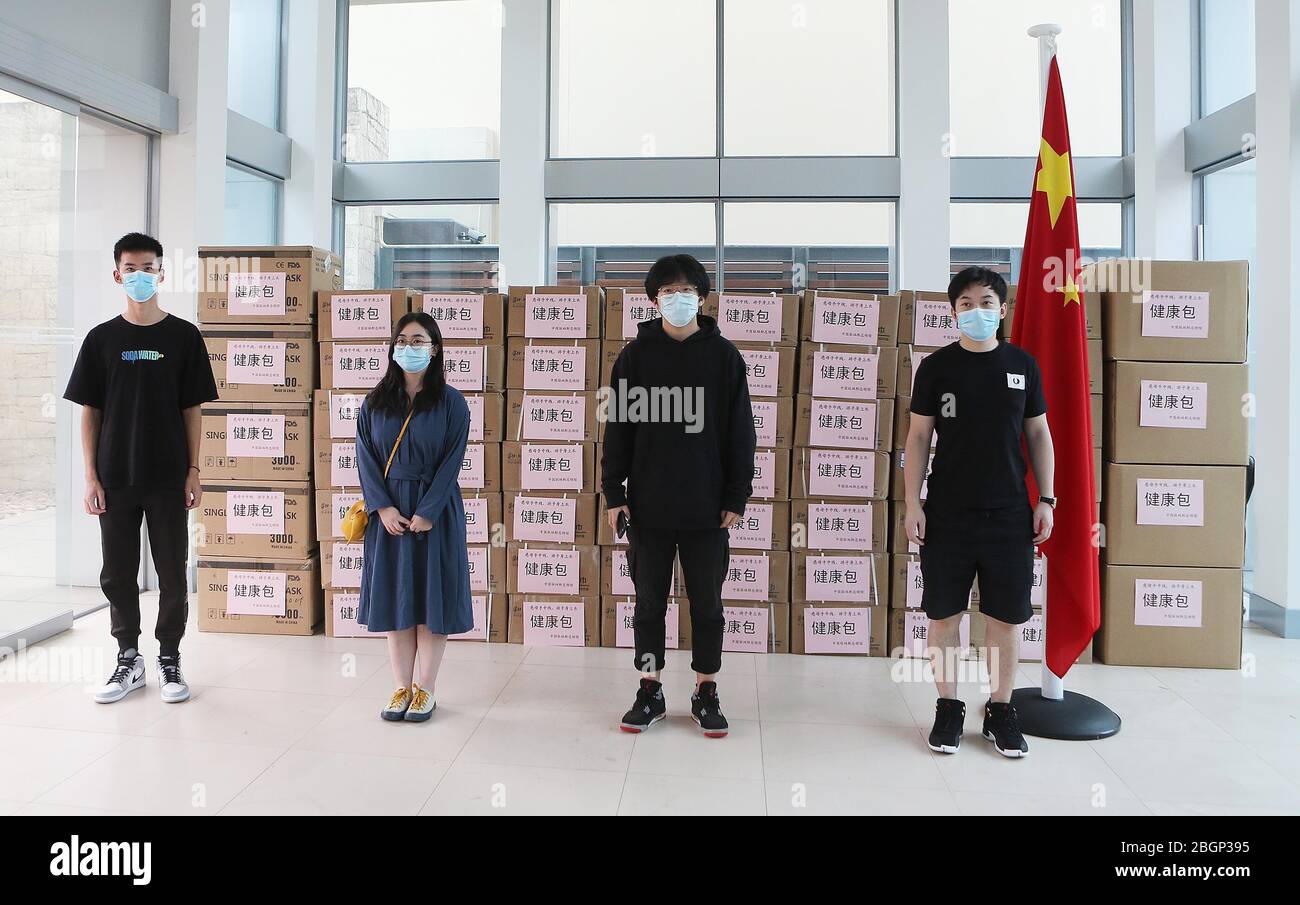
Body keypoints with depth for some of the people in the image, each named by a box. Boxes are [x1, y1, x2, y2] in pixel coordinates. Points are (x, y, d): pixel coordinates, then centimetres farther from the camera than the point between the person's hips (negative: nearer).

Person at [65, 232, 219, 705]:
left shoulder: (184, 336, 1)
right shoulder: (102, 338, 4)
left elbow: (191, 409, 2)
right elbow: (89, 412, 5)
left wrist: (193, 471, -3)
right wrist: (91, 477, -1)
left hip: (168, 478, -1)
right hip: (115, 479, 2)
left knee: (172, 574, 5)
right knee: (118, 574, 9)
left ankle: (170, 660, 19)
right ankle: (129, 660, 24)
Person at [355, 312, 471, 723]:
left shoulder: (450, 402, -2)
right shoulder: (374, 402, 7)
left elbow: (451, 462, -7)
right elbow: (366, 457, 1)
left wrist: (426, 512, -15)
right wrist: (383, 507, -11)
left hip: (435, 511, -3)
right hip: (389, 513, 3)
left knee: (430, 596, 1)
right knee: (393, 596, 6)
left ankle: (424, 689, 12)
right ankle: (402, 687, 17)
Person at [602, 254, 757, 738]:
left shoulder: (723, 356, 1)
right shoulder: (635, 355, 2)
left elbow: (740, 432, 2)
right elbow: (618, 428, 3)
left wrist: (736, 497, -2)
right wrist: (614, 493, -1)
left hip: (706, 508, 0)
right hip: (648, 506, 1)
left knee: (707, 602, 9)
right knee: (650, 601, 10)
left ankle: (706, 692, 25)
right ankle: (650, 690, 25)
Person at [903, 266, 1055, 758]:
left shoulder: (1023, 365, 5)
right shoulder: (936, 366, 0)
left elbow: (1039, 434, 10)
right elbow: (918, 437, 1)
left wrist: (1045, 500, 4)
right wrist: (912, 504, -5)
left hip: (1009, 515, 1)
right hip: (947, 514, -1)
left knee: (1005, 617, 7)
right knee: (944, 615, 5)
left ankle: (1000, 710, 23)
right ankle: (948, 707, 21)